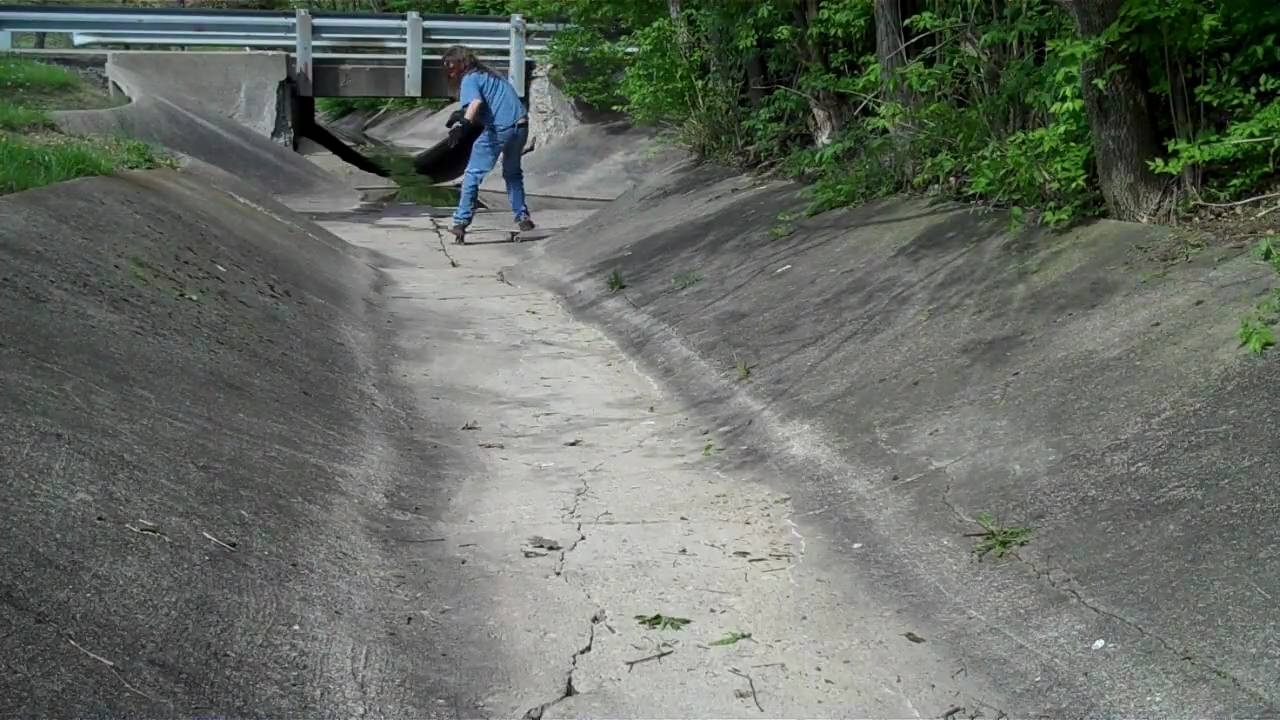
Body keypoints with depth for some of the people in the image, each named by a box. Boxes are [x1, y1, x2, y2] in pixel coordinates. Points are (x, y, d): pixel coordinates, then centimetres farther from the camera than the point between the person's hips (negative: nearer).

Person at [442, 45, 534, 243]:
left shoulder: (469, 79, -1)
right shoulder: (490, 74, 24)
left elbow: (475, 102, -21)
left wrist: (463, 124, -37)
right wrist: (462, 115, 35)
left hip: (499, 129, -7)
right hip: (521, 125, 7)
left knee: (473, 175, 4)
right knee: (513, 173, 27)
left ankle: (461, 222, -1)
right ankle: (523, 217, 25)